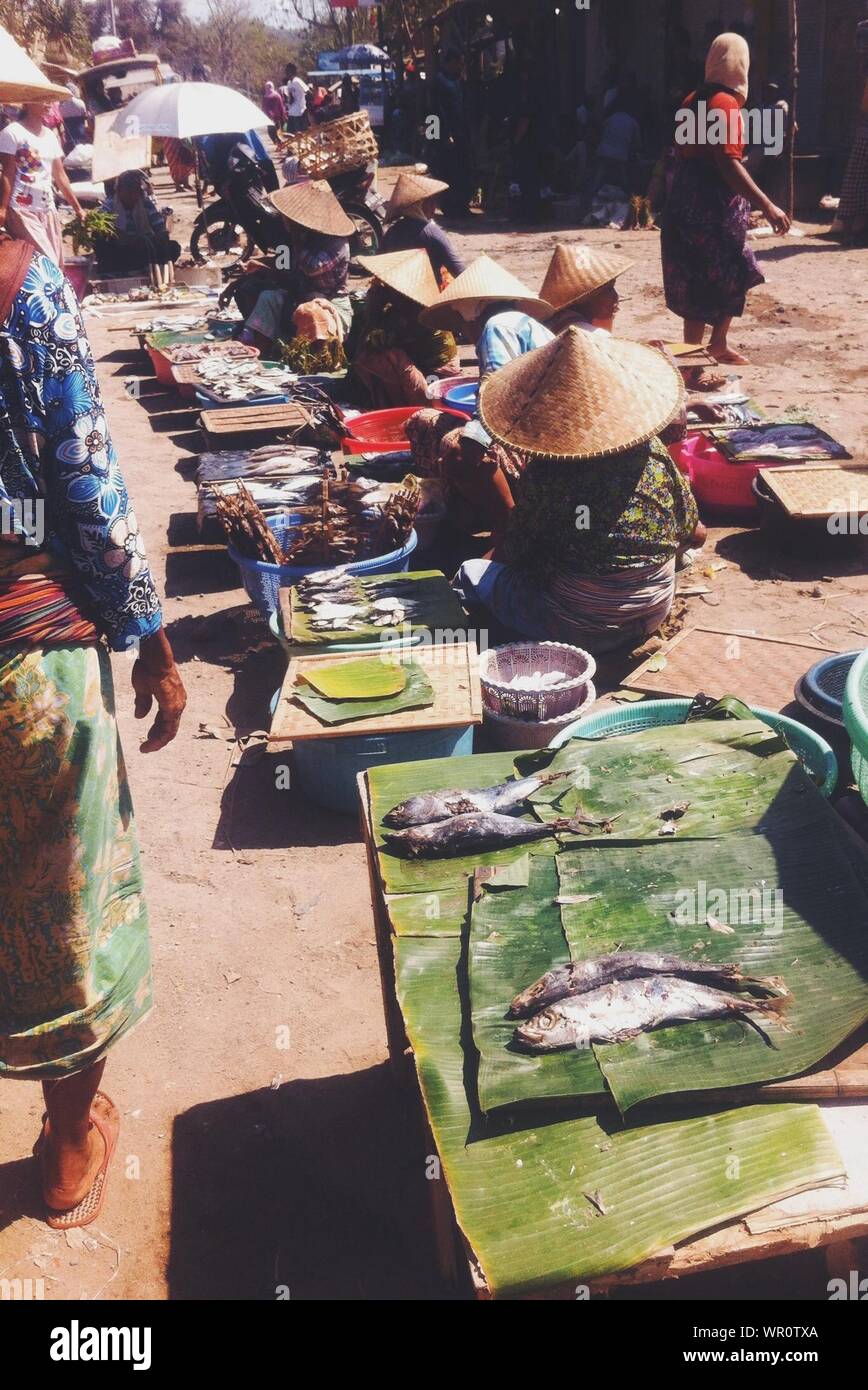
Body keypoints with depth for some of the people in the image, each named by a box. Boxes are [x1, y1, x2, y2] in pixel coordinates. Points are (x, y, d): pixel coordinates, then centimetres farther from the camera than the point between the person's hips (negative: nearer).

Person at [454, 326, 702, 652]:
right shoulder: (653, 452, -6)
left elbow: (515, 552, -4)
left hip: (579, 628, -5)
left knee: (472, 573, 12)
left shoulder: (542, 473, -17)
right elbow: (689, 528, 4)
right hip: (655, 612, 5)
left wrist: (495, 554, 18)